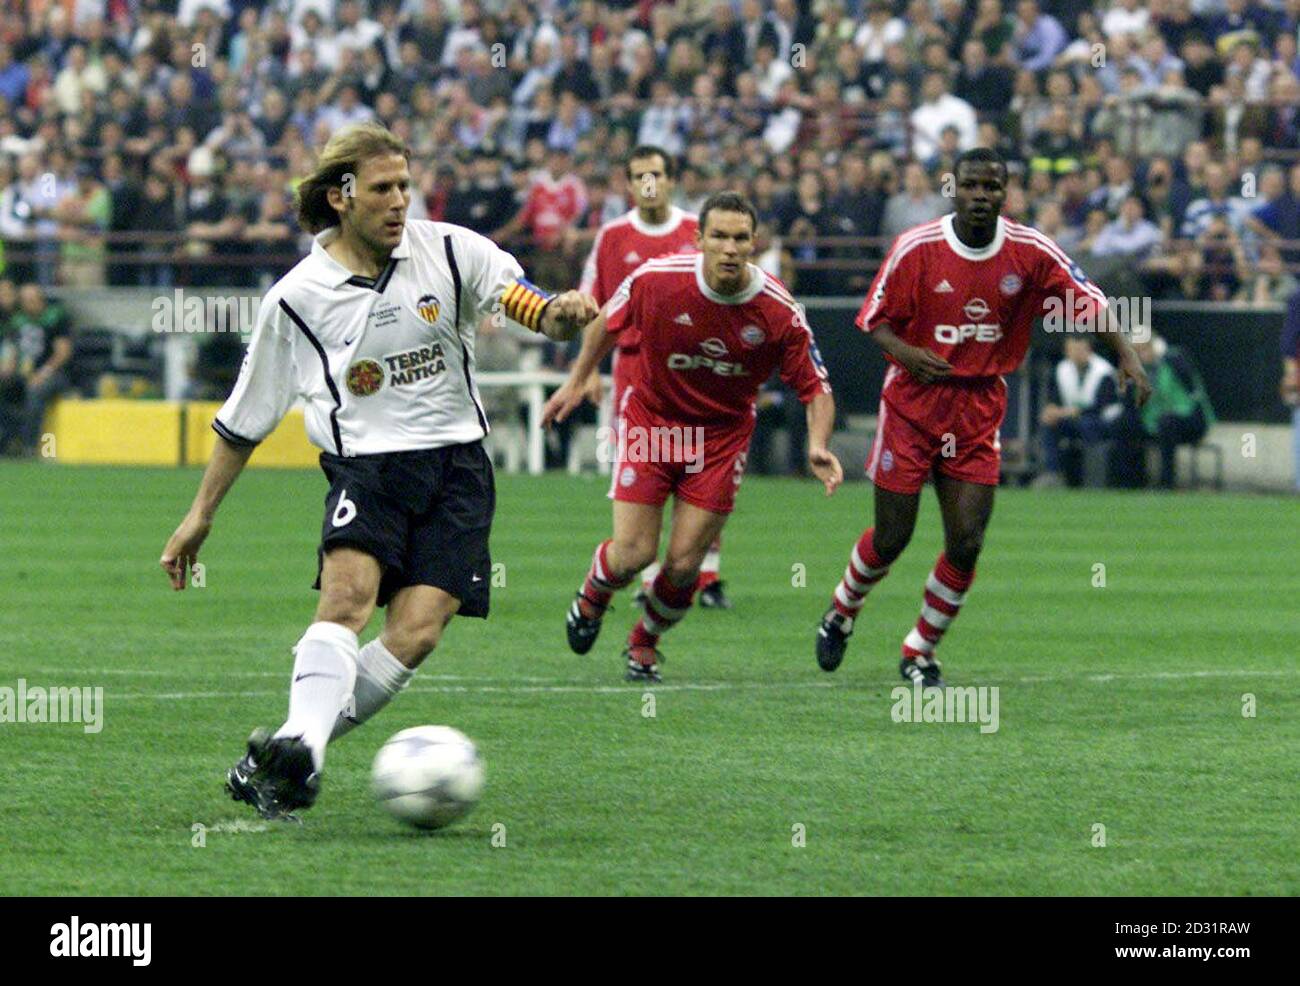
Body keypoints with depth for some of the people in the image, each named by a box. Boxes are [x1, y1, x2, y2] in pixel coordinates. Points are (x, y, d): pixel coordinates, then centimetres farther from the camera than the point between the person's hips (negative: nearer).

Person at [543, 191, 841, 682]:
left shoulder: (779, 312, -19)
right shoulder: (655, 279, -20)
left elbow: (815, 388, -9)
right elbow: (607, 323, 2)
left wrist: (818, 447, -25)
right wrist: (575, 383, 7)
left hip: (722, 435, 1)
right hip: (651, 418, -1)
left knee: (684, 564, -2)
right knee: (633, 553, -8)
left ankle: (644, 643, 29)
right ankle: (592, 596, 29)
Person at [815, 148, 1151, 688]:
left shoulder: (1030, 252, -6)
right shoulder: (916, 248, -11)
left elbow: (1088, 303, -2)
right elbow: (875, 319, -3)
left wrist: (1126, 354, -17)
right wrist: (905, 352, -23)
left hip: (980, 407, 2)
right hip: (912, 402, -2)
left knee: (966, 543, -6)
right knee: (891, 538, 2)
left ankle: (920, 651, 15)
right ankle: (840, 613, 33)